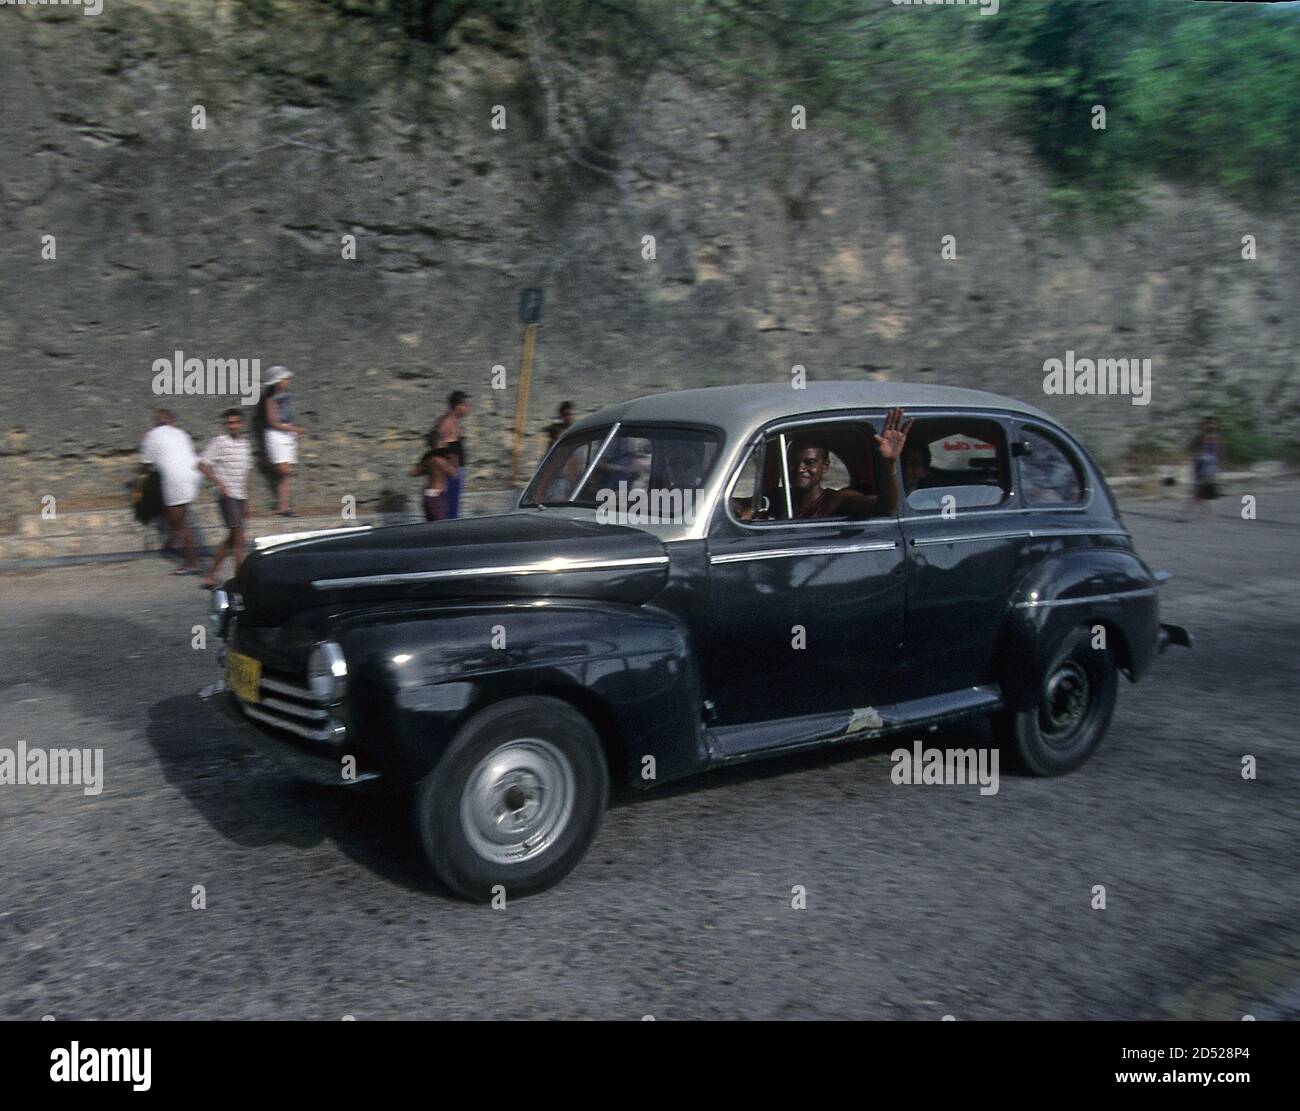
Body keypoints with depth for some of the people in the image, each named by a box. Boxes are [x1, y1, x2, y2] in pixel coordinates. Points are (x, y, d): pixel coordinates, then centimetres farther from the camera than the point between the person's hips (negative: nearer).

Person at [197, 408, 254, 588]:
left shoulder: (245, 445, 13)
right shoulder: (219, 442, -7)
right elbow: (202, 465, -9)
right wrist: (219, 484, -15)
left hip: (239, 497, 7)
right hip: (227, 496, -7)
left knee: (233, 539, 9)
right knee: (238, 534, -10)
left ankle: (210, 576, 17)